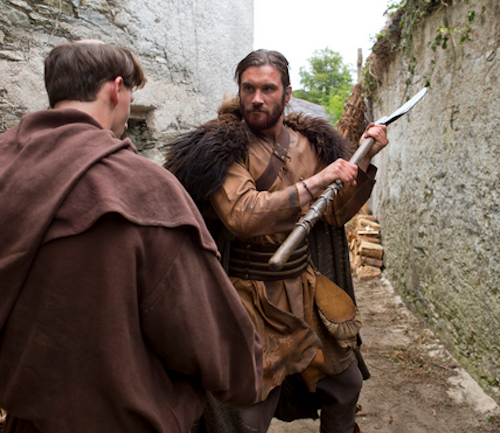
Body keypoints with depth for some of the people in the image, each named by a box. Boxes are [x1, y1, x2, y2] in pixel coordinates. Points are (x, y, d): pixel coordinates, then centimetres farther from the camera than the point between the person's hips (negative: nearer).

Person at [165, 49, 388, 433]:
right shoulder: (221, 148, -12)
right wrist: (313, 183, -28)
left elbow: (336, 214, 9)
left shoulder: (312, 143, 5)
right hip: (252, 296, -5)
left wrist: (364, 161, -2)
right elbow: (242, 217, -28)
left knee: (346, 384, 20)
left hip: (305, 286, 6)